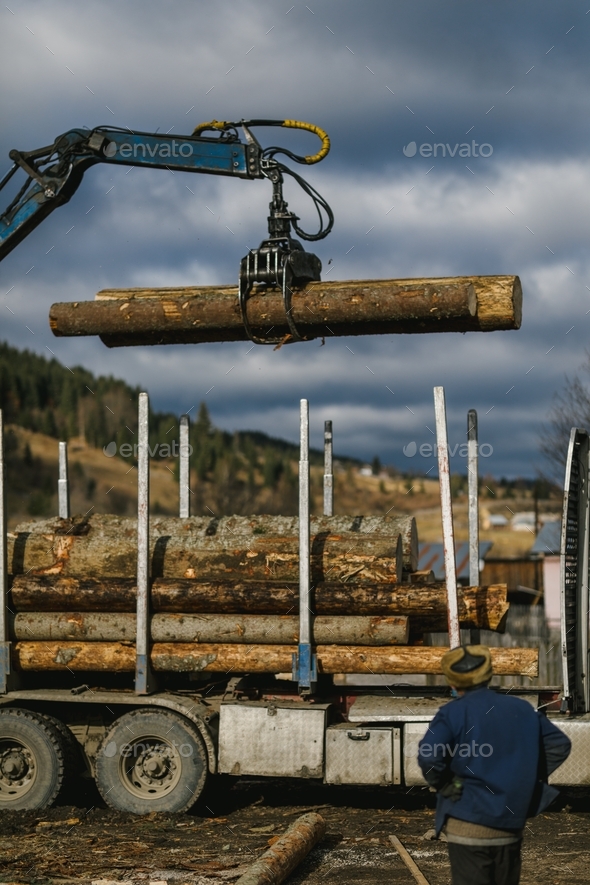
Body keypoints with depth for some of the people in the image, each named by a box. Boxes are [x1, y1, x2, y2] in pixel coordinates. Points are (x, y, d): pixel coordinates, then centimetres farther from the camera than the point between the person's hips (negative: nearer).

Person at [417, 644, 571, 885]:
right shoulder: (522, 710, 7)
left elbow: (429, 757, -24)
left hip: (468, 824, -5)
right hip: (510, 823, 5)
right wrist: (531, 778, 11)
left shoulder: (452, 713, -9)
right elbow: (559, 744, 12)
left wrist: (445, 787, -8)